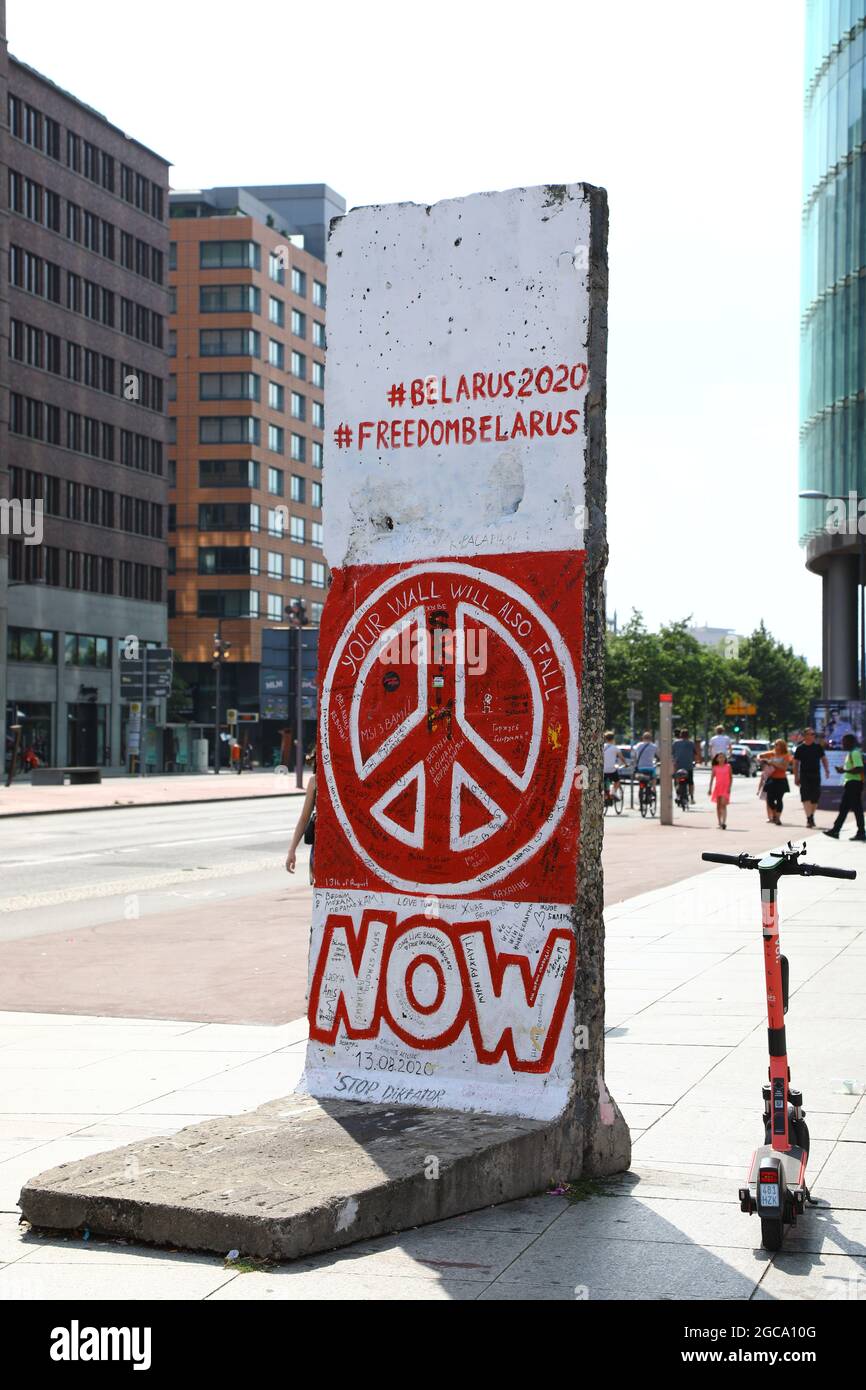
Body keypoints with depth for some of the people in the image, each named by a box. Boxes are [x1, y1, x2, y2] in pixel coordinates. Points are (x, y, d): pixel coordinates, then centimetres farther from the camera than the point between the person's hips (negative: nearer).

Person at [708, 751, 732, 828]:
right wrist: (710, 789, 2)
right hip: (717, 787, 3)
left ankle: (724, 822, -22)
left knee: (723, 805, -14)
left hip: (725, 788, -3)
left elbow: (731, 777, 4)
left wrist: (729, 787, -5)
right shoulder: (715, 768, 5)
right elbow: (712, 778, 7)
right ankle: (719, 823, 17)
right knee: (718, 806, 8)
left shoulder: (728, 766, 2)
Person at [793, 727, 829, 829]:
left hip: (816, 775, 2)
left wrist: (827, 770, -1)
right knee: (806, 798, -13)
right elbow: (796, 763, 5)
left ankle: (811, 817, 23)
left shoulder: (818, 746, 7)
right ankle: (809, 818, -16)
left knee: (815, 798, 6)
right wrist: (796, 777, 1)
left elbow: (823, 759, 13)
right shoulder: (800, 748, 1)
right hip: (804, 776, -2)